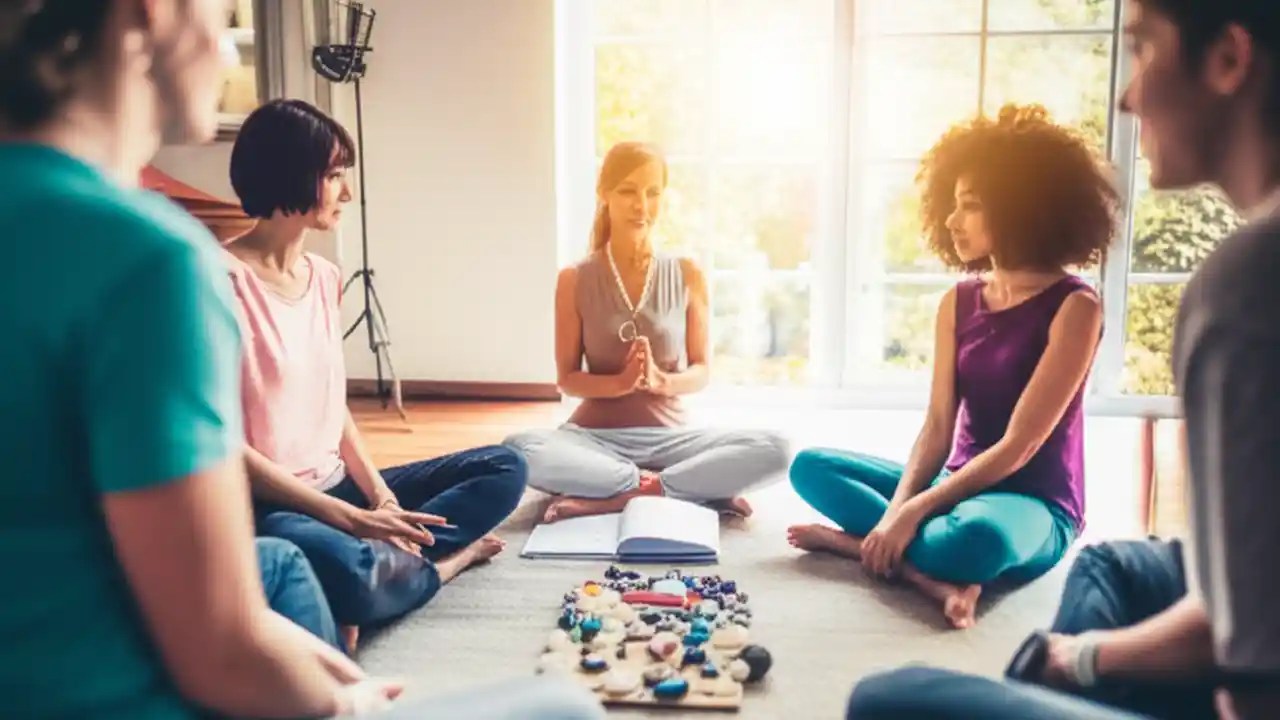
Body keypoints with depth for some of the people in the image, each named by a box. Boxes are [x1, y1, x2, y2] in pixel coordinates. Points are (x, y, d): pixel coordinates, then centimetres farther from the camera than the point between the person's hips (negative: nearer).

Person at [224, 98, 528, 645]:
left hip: (337, 487, 8)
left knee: (504, 468, 3)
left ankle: (400, 556, -17)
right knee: (351, 575, -39)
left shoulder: (324, 276, 9)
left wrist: (380, 496, -4)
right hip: (269, 505, -8)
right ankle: (438, 559, -6)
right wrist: (351, 518, -19)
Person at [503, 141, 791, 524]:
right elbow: (567, 378, 0)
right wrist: (620, 382, -20)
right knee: (518, 450, -34)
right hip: (597, 436, -1)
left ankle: (609, 495, -23)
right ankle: (675, 487, -22)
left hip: (669, 436, 2)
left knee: (775, 450, -25)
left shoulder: (687, 275, 1)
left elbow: (702, 371, 3)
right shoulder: (574, 280, -2)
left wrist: (661, 382, -19)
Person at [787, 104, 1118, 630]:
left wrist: (912, 512, -23)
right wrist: (897, 509, -18)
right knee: (810, 467, -6)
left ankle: (857, 539, -17)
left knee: (976, 538, -42)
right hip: (962, 486, 7)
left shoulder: (1074, 307, -13)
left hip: (1034, 506, -7)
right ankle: (932, 571, -23)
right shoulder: (958, 302, 6)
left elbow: (1018, 445, -19)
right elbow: (938, 426, -1)